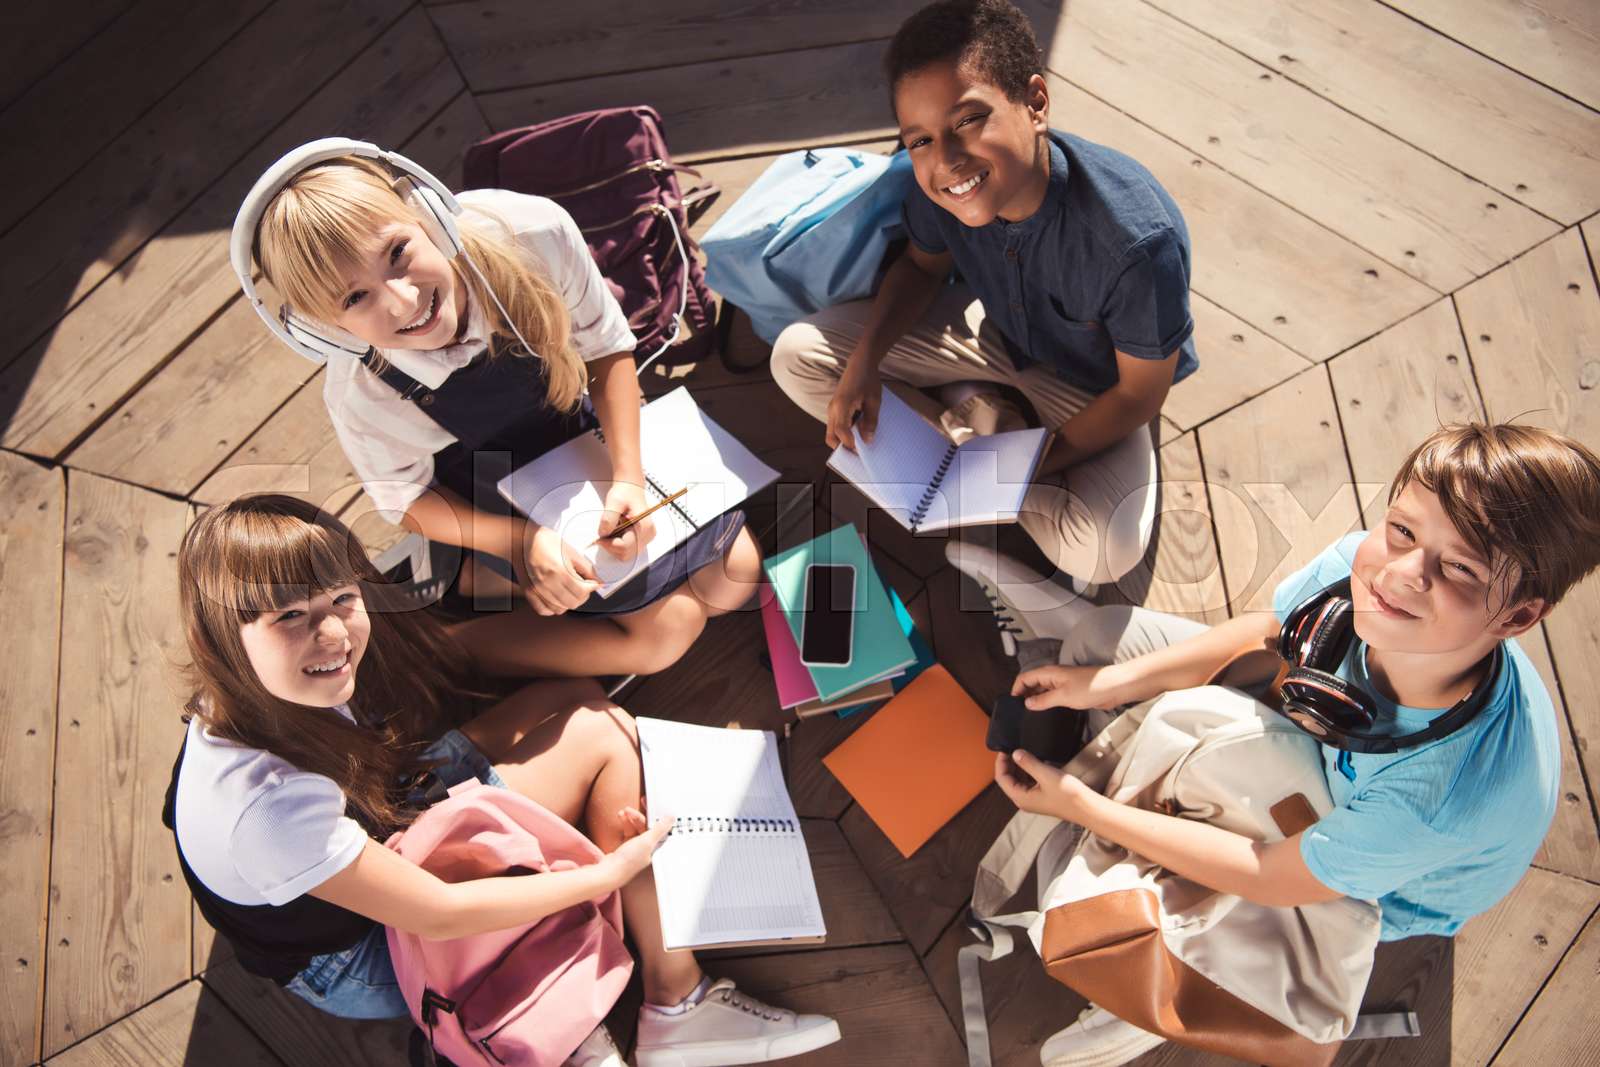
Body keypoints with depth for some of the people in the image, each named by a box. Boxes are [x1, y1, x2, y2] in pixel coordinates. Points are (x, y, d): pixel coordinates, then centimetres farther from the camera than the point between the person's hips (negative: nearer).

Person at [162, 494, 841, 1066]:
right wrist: (608, 873, -21)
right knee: (600, 733, -17)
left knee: (584, 702, -5)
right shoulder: (266, 802, -39)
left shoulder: (277, 689, -17)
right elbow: (436, 915, -30)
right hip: (361, 961, -8)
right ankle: (674, 997, -2)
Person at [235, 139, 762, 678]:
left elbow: (607, 347, -14)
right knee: (668, 627, -13)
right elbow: (405, 500, -12)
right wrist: (521, 541, -27)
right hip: (490, 509, -4)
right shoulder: (360, 396, -32)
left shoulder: (535, 235, -32)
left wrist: (628, 476, -23)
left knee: (737, 571, 3)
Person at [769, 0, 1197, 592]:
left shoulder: (1140, 242, -39)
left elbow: (1141, 393, -22)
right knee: (796, 355, -9)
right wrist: (865, 360, -18)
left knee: (1104, 552, -31)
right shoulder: (938, 183, -25)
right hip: (994, 328, 4)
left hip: (1091, 383, -3)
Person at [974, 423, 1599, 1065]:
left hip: (1368, 894, -4)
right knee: (1108, 633, -2)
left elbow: (1269, 880, -29)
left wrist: (1082, 807, -26)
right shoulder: (1358, 567, -32)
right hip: (1313, 745, 5)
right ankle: (1073, 620, 34)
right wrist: (1109, 681, -13)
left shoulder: (1453, 794, -45)